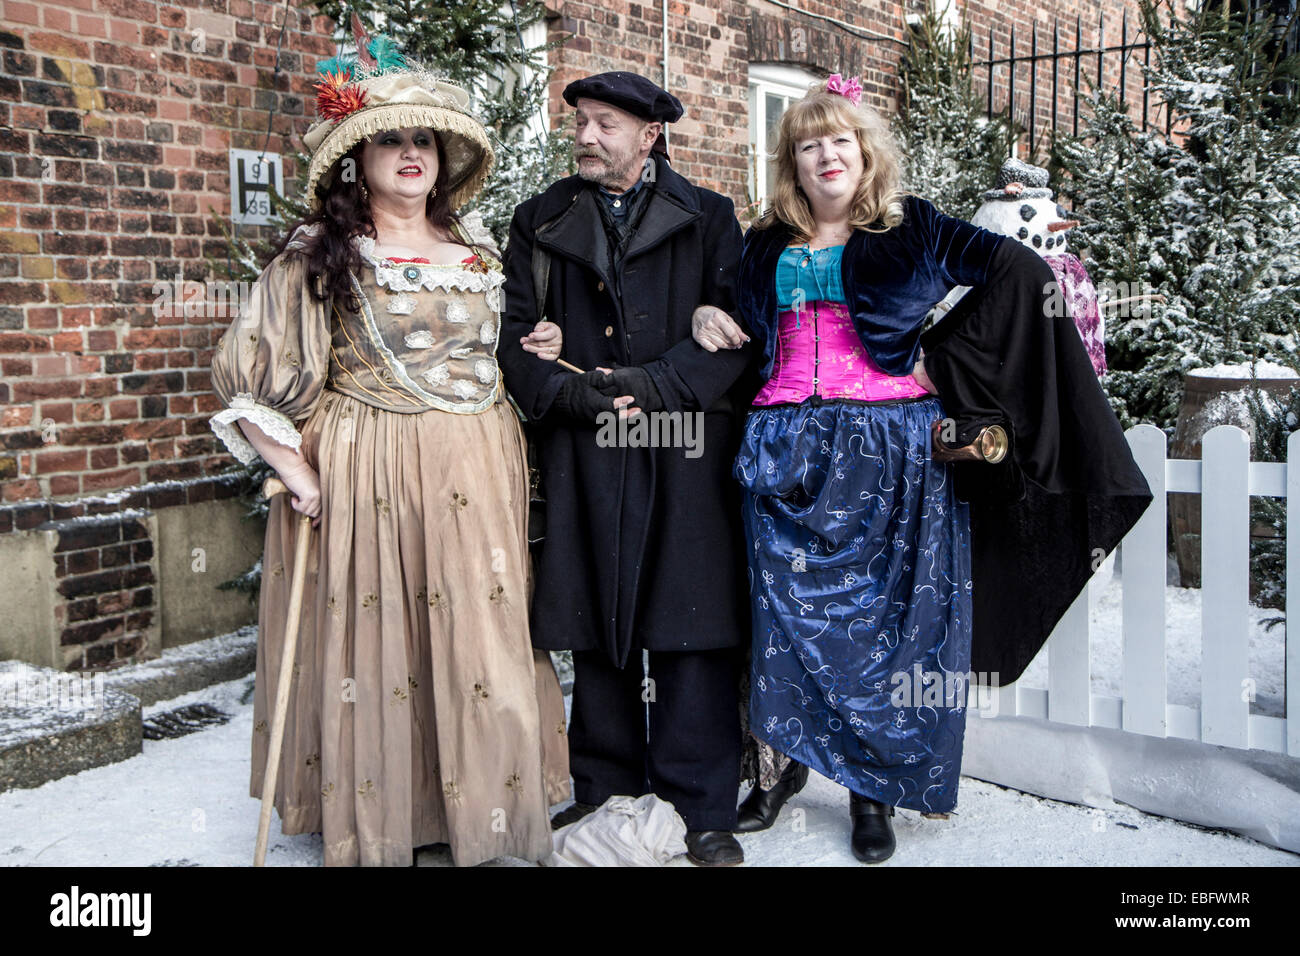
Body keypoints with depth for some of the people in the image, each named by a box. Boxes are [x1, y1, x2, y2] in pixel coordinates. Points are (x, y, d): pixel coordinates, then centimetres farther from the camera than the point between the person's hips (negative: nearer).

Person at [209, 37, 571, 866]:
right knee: (374, 648, 2)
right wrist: (296, 471, -10)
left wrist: (543, 353, 11)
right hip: (365, 479, -4)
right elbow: (251, 372, -4)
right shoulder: (319, 255, -2)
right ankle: (375, 830, 19)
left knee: (484, 643, 5)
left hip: (477, 481, 4)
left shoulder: (480, 253, 14)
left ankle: (481, 818, 22)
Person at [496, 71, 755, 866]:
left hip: (687, 450, -2)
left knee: (690, 623, -2)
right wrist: (572, 393, -9)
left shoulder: (707, 218, 9)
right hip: (583, 453, 2)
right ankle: (608, 792, 21)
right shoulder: (542, 222, 15)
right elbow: (516, 332, 8)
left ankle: (703, 808, 9)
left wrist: (656, 386, -13)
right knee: (597, 627, 7)